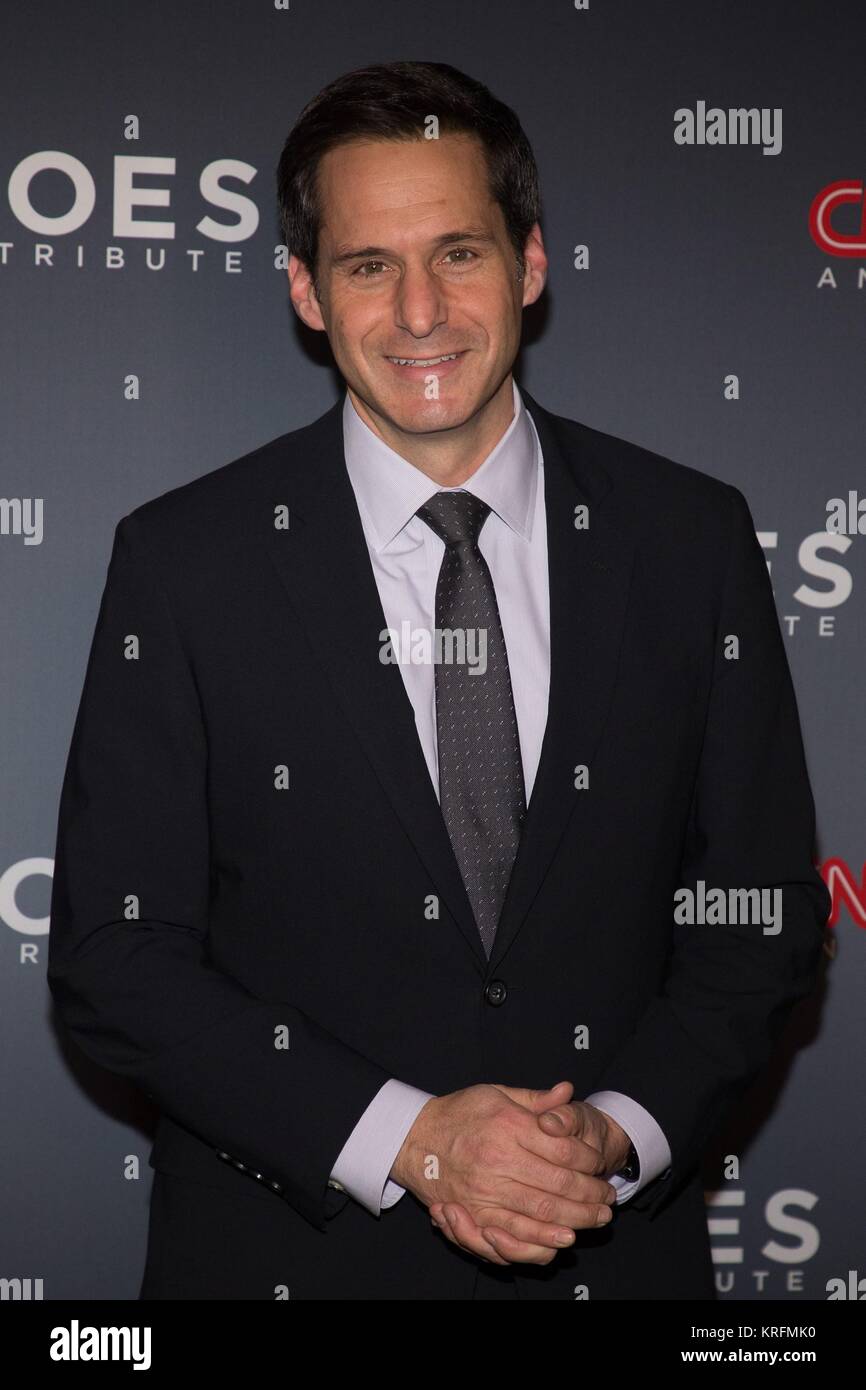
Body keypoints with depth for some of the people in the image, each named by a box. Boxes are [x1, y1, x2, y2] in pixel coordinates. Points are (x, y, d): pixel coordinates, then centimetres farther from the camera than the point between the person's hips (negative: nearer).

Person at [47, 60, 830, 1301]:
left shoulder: (692, 540, -4)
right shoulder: (185, 563, -8)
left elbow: (763, 918, 1)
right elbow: (112, 954, -9)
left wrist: (618, 1136, -14)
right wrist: (405, 1139, -17)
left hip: (615, 1245, 2)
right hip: (288, 1246, -1)